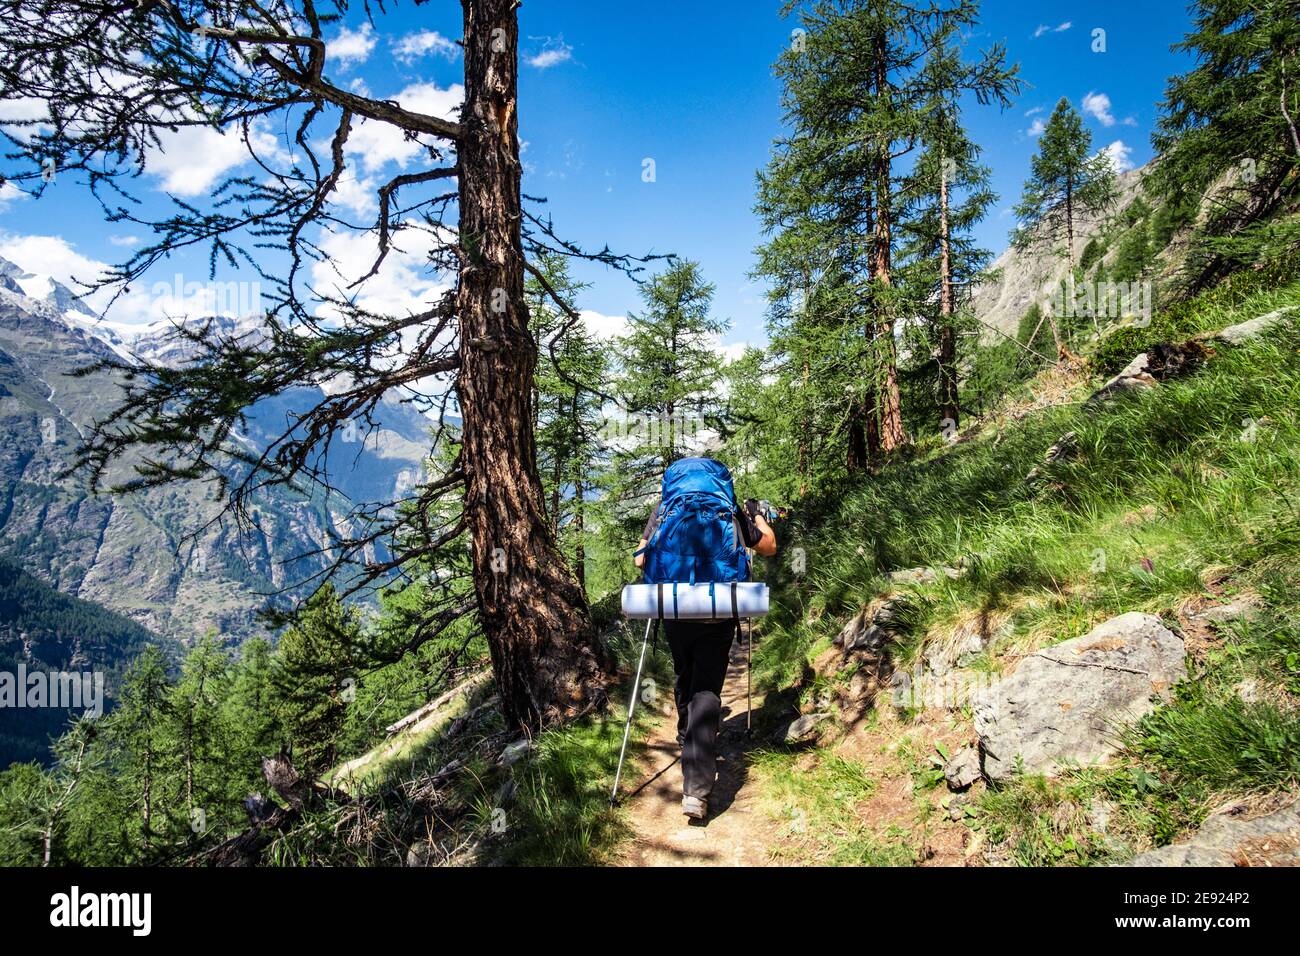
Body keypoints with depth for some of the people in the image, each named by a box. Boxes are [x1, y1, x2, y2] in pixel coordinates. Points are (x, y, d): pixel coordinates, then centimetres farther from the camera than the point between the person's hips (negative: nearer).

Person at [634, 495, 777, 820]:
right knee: (706, 692, -3)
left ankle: (688, 739, 48)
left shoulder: (664, 509, 2)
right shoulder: (730, 509, 1)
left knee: (684, 680, 25)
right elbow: (769, 548, 11)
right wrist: (757, 514, 27)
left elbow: (641, 559, 3)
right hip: (717, 615, -2)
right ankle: (696, 790, -13)